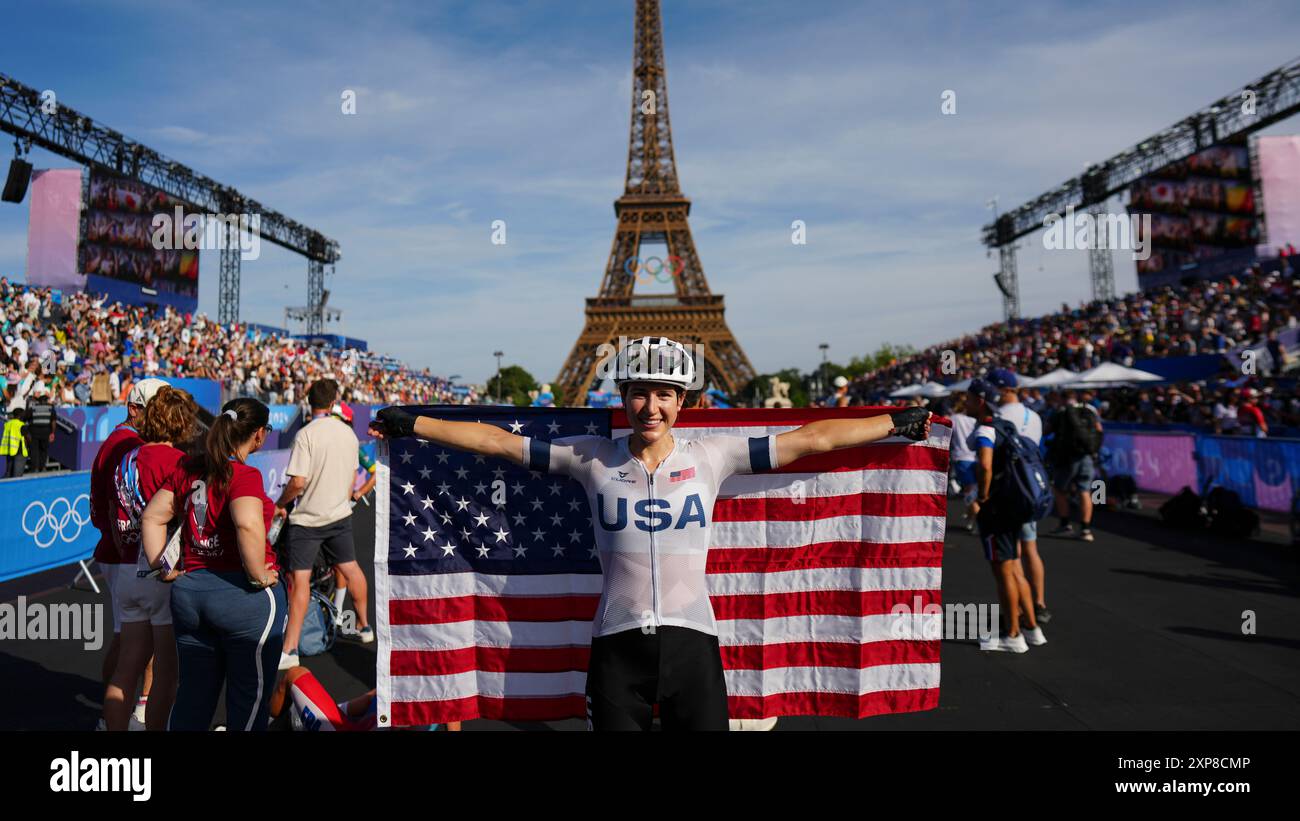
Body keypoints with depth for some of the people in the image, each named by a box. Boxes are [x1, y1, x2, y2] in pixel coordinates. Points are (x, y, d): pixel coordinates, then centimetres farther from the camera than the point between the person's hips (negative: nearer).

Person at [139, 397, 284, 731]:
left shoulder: (189, 468, 7)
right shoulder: (244, 474, -16)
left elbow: (152, 517, 11)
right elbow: (248, 524, -33)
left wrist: (161, 567, 13)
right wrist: (259, 576, -21)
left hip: (189, 591, 7)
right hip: (244, 596, -7)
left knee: (193, 694, 20)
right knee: (250, 698, 8)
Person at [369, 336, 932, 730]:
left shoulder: (711, 457, 1)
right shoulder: (592, 458, 1)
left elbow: (813, 438, 3)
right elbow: (498, 441, 5)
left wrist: (897, 423, 4)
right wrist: (412, 426, 6)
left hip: (691, 638, 0)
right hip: (616, 643, 0)